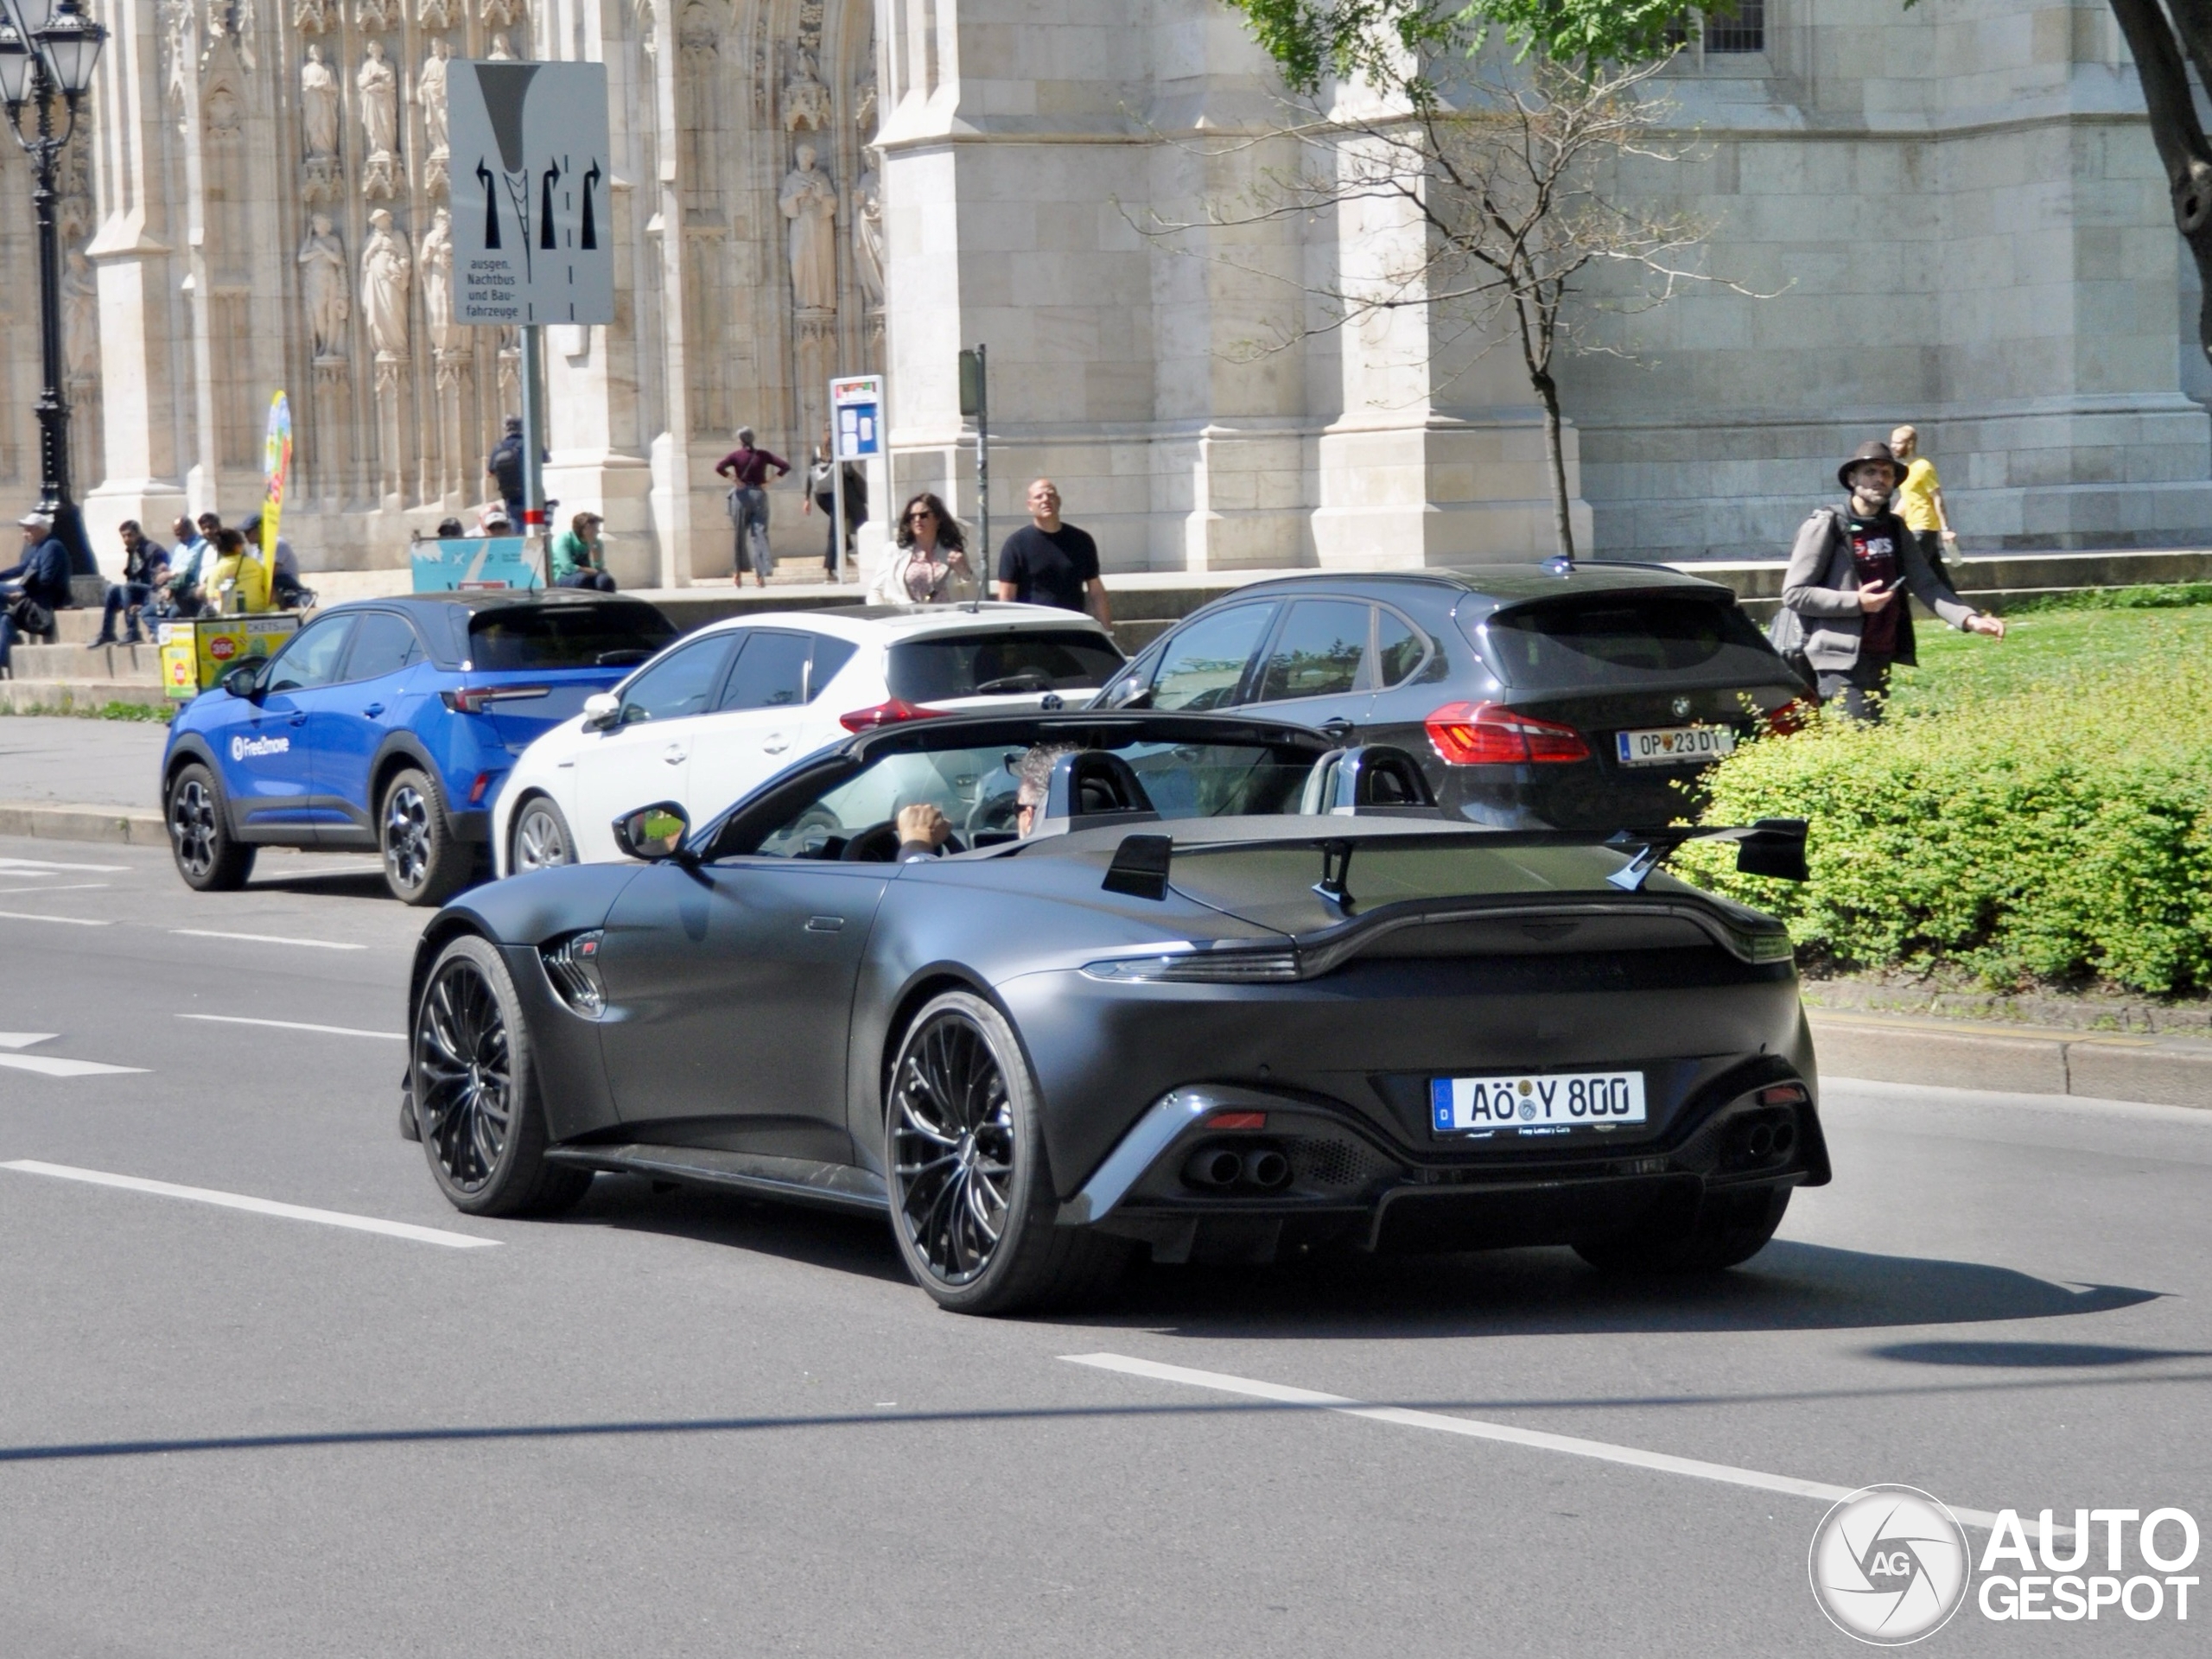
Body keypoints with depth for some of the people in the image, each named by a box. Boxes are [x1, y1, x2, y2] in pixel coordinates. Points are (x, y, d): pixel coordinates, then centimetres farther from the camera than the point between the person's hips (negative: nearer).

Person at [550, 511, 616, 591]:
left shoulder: (596, 542, 3)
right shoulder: (564, 539, -12)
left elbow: (598, 567, -11)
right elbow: (568, 568, -22)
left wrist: (593, 545, -15)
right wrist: (594, 571, -18)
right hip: (564, 578, -4)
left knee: (606, 580, -28)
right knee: (584, 578, -37)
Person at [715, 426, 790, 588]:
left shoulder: (736, 455, -2)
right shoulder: (763, 455, 3)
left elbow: (719, 467, -16)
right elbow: (785, 466, -1)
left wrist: (732, 478, -8)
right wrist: (771, 481, -1)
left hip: (742, 495, -1)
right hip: (760, 495, 1)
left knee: (740, 536, 10)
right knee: (760, 534, -3)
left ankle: (739, 573, 15)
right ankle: (762, 573, -17)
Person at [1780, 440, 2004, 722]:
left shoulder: (1894, 529, 12)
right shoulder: (1825, 526, -6)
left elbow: (1926, 585, 6)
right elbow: (1794, 593, -10)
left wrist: (1969, 619, -10)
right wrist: (1856, 602, -18)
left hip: (1882, 658, 7)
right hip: (1843, 659, -7)